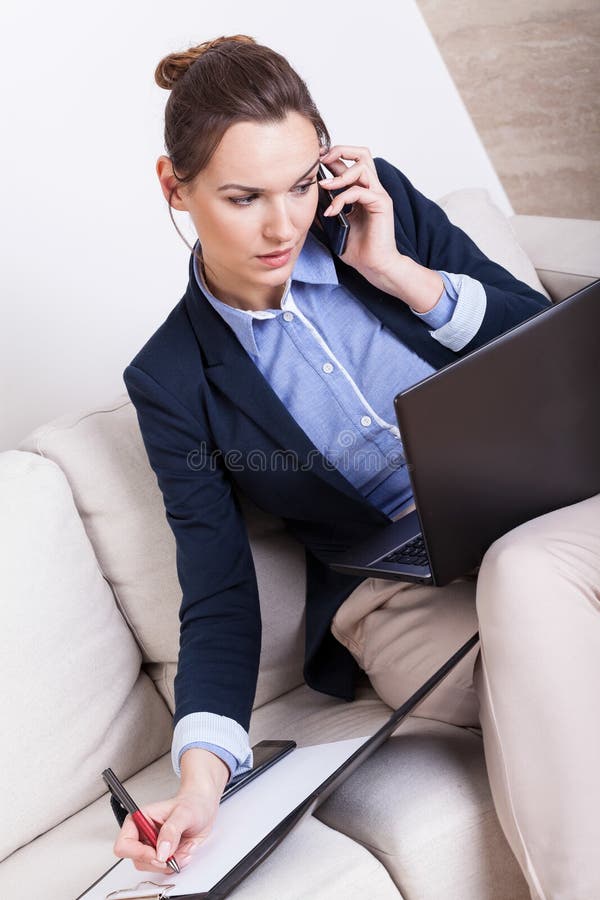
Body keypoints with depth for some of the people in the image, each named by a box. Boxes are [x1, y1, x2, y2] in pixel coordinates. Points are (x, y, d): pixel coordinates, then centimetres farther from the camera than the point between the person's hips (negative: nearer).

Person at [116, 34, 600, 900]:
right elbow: (219, 598, -3)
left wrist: (399, 272, -8)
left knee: (524, 571, -34)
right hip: (400, 595, -1)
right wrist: (200, 775, -19)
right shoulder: (173, 382, 0)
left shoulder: (384, 203, 4)